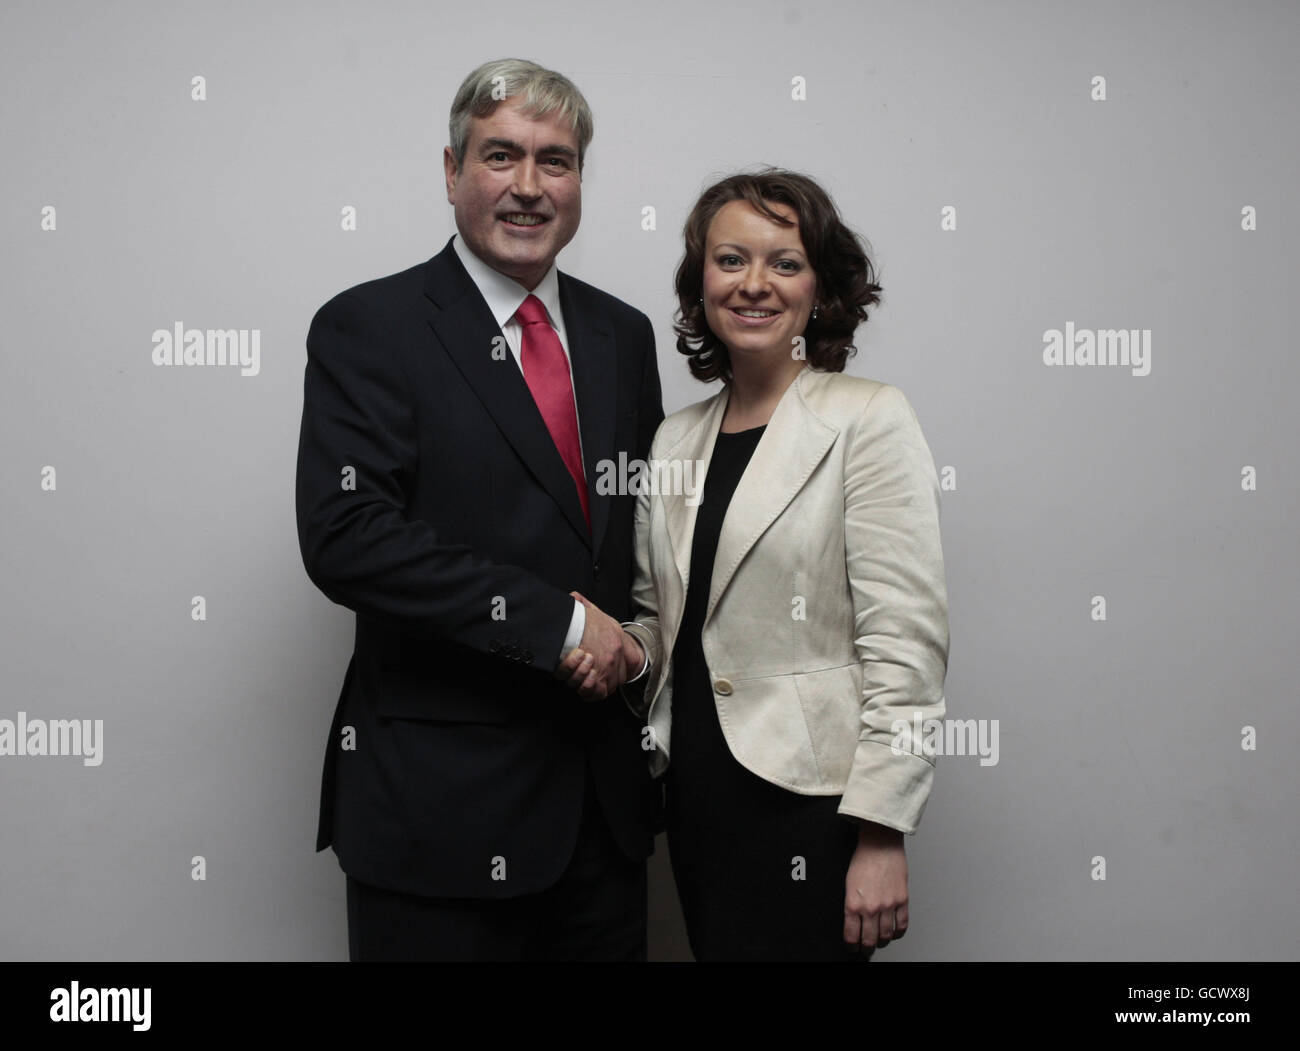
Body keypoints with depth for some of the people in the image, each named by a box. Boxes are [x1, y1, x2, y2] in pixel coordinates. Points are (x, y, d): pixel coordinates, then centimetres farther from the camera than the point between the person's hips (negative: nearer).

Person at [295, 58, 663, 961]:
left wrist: (633, 650, -1)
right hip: (440, 799, -5)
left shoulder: (622, 335, 10)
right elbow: (345, 537, -18)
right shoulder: (367, 329, -7)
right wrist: (555, 622, -20)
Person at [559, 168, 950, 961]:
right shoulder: (677, 439, 10)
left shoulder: (870, 418, -8)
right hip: (698, 794, 6)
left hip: (810, 798, -5)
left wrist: (880, 836, -18)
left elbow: (905, 642, -13)